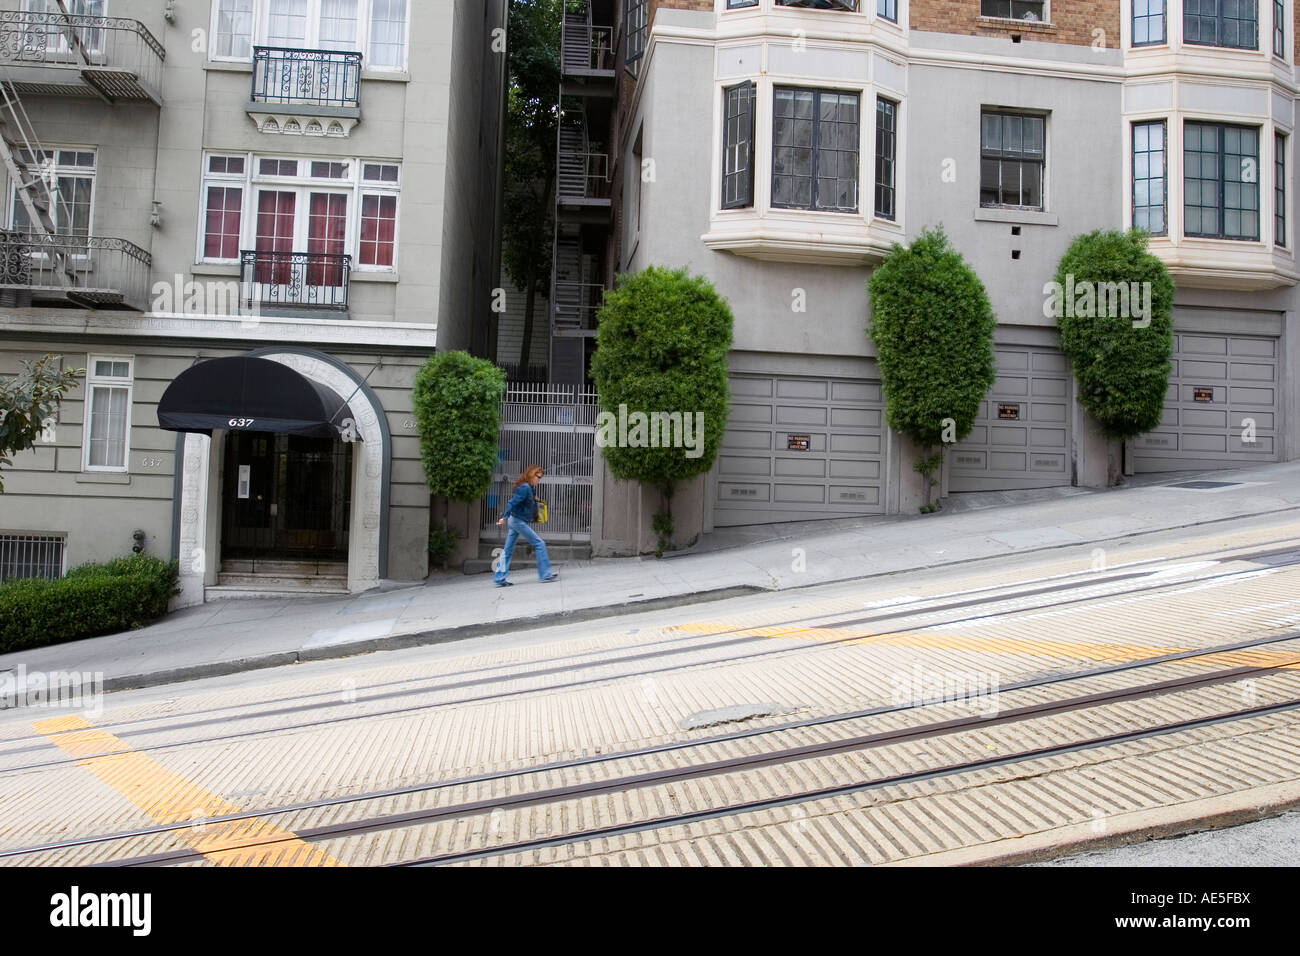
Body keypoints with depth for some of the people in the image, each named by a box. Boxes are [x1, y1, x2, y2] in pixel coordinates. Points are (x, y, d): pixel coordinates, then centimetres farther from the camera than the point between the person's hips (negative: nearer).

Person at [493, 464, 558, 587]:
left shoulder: (530, 488, 12)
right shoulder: (525, 488, -17)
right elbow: (512, 502, -24)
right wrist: (505, 517, -30)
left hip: (514, 521, 10)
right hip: (519, 521, -10)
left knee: (508, 550, 8)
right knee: (539, 544, -3)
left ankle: (499, 578, 10)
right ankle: (545, 575, 2)